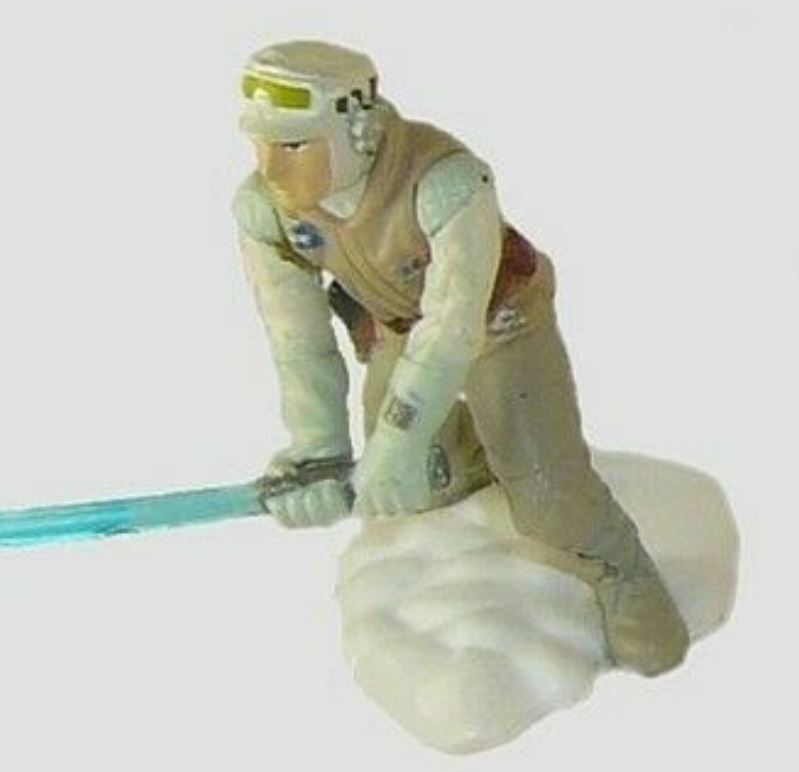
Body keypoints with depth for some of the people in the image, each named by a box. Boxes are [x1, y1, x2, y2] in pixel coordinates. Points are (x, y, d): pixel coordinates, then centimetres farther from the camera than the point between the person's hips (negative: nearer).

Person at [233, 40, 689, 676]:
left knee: (546, 490, -12)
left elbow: (455, 324, -41)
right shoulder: (262, 206, -27)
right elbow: (299, 339, -22)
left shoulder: (448, 178, -41)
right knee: (414, 491, 9)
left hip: (500, 319, -4)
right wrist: (318, 449, -32)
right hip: (397, 332, 4)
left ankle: (621, 576, 16)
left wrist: (398, 445, -47)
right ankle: (473, 445, 42)